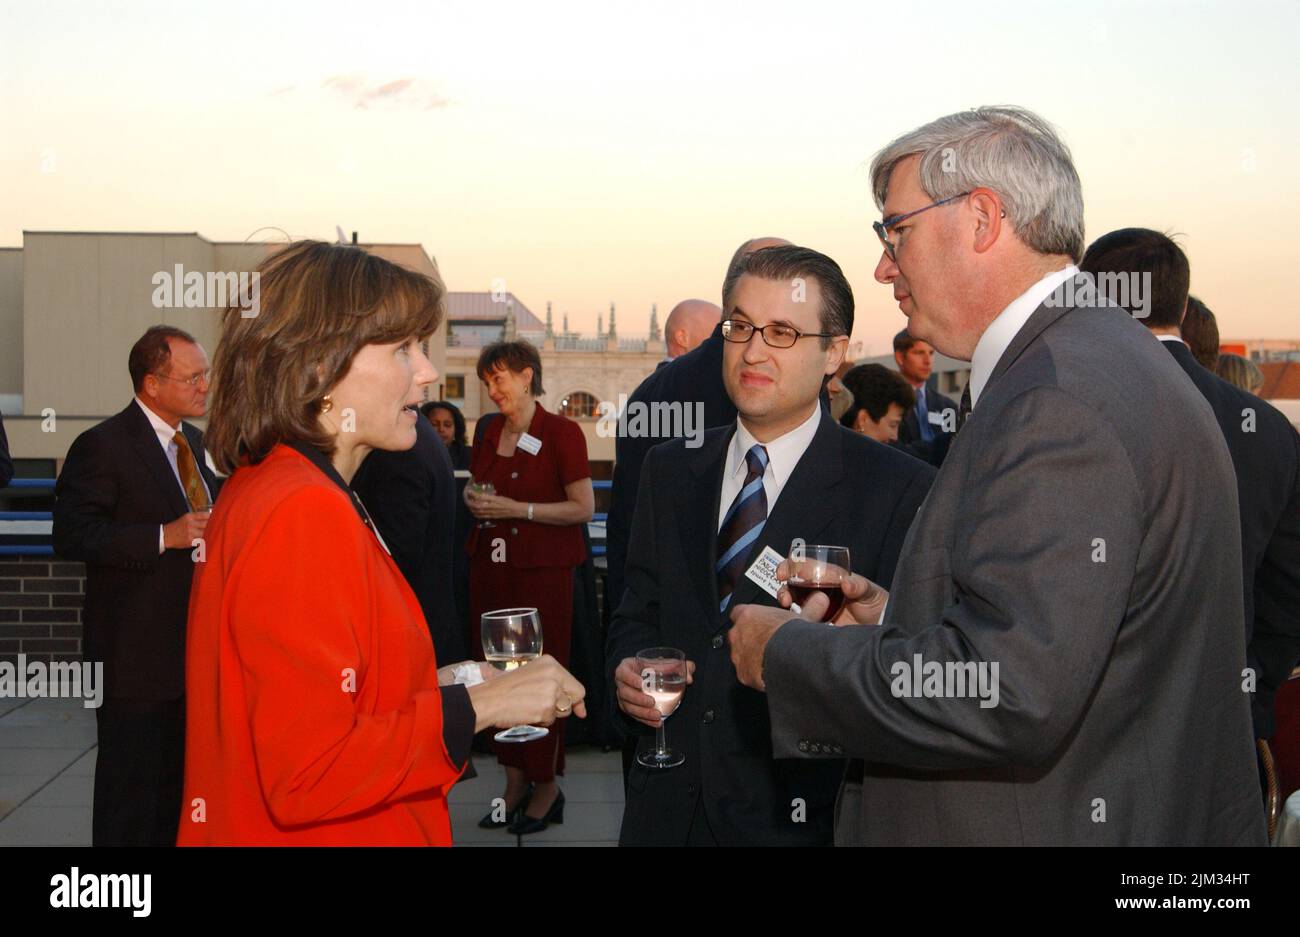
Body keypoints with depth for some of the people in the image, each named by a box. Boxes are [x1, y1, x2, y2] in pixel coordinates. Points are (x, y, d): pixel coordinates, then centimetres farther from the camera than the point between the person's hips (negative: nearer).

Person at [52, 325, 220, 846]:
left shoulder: (193, 440, 12)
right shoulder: (103, 446, -14)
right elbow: (71, 534, -21)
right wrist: (164, 536, -27)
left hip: (192, 642, 8)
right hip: (137, 650, -8)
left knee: (179, 775, 18)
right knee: (130, 783, 3)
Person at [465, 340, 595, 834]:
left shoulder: (561, 432, -7)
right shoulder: (489, 434, 12)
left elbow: (584, 507, -11)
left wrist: (517, 509, -16)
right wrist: (473, 499, 2)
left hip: (542, 569, -6)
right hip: (490, 566, 6)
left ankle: (547, 786, 11)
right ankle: (515, 785, 17)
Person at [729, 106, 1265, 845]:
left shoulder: (1061, 397, -23)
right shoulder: (1108, 362, 9)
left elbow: (1010, 695, -30)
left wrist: (786, 656, -18)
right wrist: (902, 619, 9)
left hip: (1064, 824, -9)